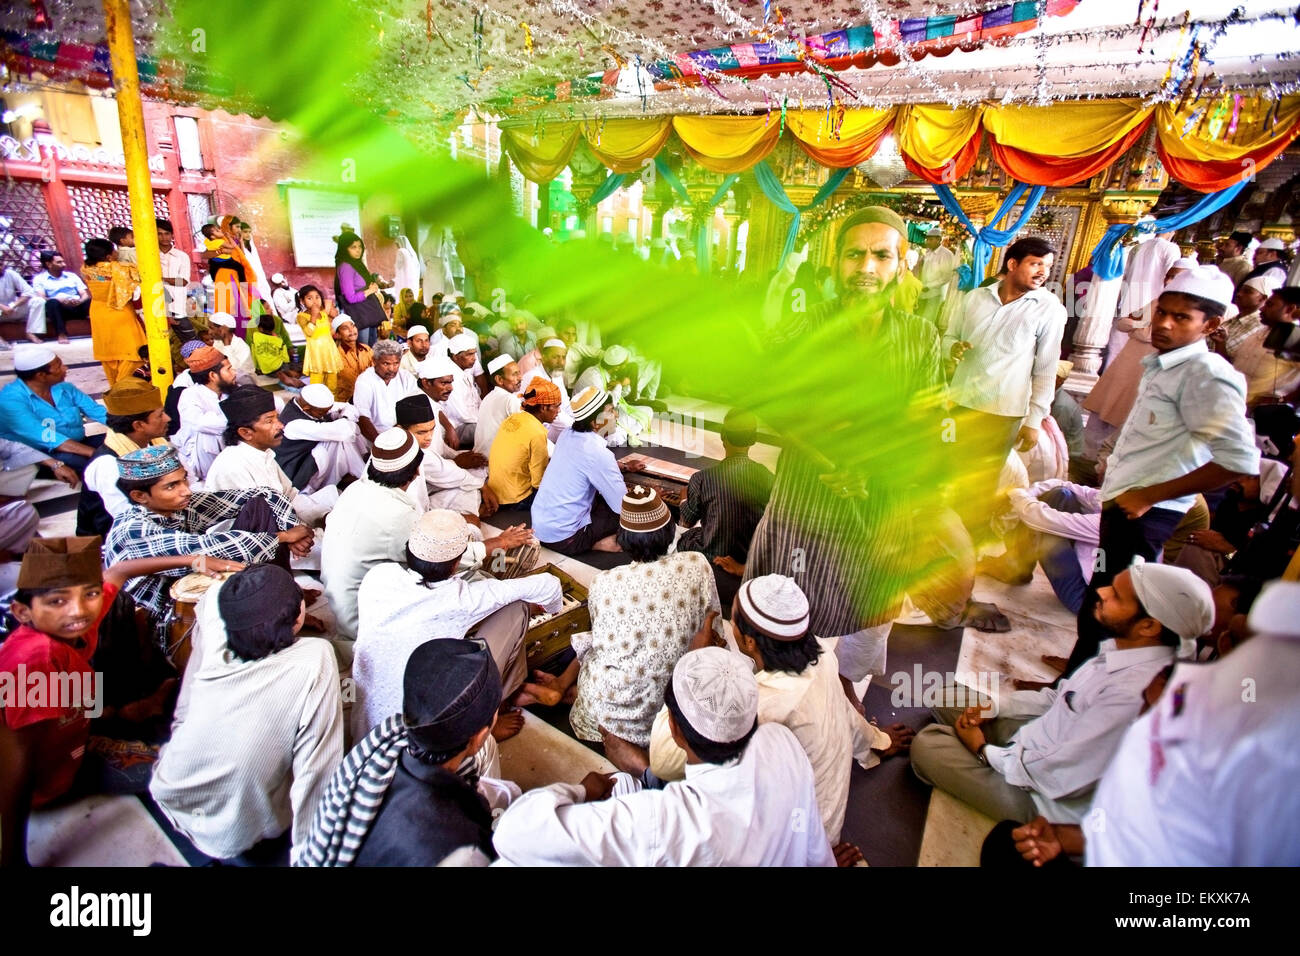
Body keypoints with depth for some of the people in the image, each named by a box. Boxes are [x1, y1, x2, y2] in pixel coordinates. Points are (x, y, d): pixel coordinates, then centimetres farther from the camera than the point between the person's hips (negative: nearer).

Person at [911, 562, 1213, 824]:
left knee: (927, 744, -13)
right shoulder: (1125, 647, -6)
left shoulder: (1133, 692, -34)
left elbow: (1060, 777, -28)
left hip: (1044, 801, -8)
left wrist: (983, 749, -12)